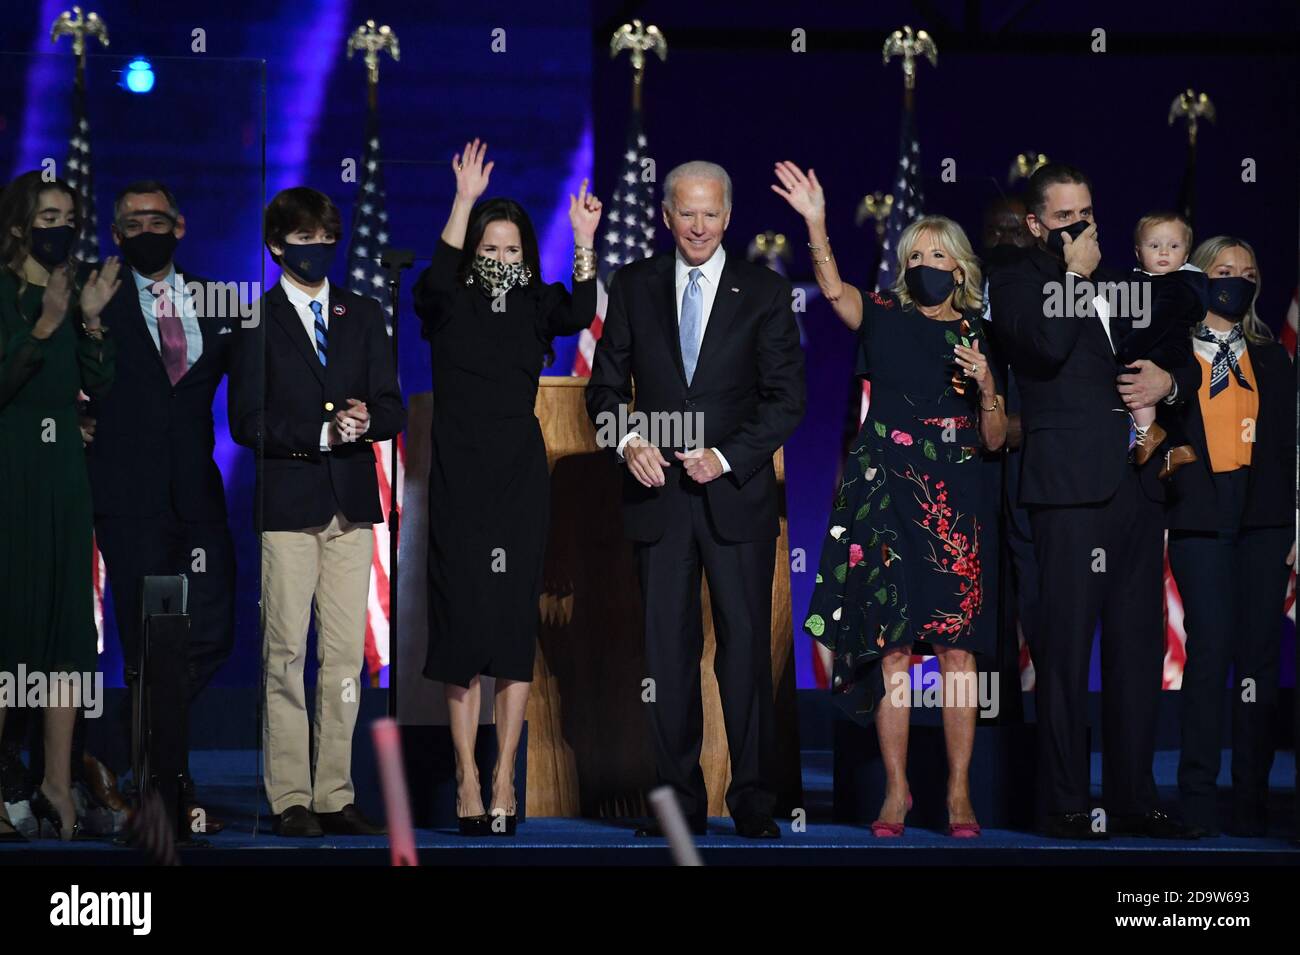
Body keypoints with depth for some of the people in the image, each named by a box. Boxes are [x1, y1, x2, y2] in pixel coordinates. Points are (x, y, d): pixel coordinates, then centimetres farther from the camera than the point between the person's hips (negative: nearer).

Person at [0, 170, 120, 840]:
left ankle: (58, 787, 7)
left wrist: (90, 320, -11)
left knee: (69, 625, 3)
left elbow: (97, 384, 4)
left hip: (63, 472, 6)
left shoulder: (72, 294, 11)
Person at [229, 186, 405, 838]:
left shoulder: (364, 316, 15)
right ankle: (290, 798, 2)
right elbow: (247, 421, -6)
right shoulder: (257, 321, 1)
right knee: (285, 652, -3)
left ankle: (335, 795, 7)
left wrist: (367, 419, -12)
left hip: (352, 500, 4)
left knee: (346, 654, 3)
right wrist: (322, 435, -16)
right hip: (286, 501, -4)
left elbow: (392, 408, 11)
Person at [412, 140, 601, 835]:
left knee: (514, 624, 1)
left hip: (520, 478, 1)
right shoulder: (448, 306, 3)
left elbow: (578, 316, -15)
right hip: (458, 478, -1)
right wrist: (464, 201, -27)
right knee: (463, 621, -3)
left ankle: (503, 779, 5)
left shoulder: (536, 306, 7)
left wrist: (585, 242, -26)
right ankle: (467, 779, 1)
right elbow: (434, 283, -21)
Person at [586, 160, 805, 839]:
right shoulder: (633, 286, 9)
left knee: (747, 649, -1)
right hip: (657, 493, 2)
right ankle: (679, 802, 9)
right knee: (667, 653, 3)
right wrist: (626, 441, -8)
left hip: (737, 494, -2)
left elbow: (787, 397, 0)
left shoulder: (765, 292, 3)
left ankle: (753, 802, 5)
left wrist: (726, 457, -12)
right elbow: (606, 384, 11)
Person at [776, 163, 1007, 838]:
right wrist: (816, 222, -22)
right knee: (891, 645, -1)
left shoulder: (981, 338, 11)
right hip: (886, 491, 0)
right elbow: (833, 289, -11)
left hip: (954, 500, 1)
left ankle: (959, 791, 3)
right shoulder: (884, 318, 9)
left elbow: (995, 440, 10)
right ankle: (896, 789, 6)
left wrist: (986, 388, -7)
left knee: (956, 645, -3)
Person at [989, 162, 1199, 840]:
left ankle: (1133, 798, 13)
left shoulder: (1115, 286, 22)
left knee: (1139, 648, 7)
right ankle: (1063, 804, -4)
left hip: (1137, 484, 7)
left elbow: (1185, 364, 28)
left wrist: (1170, 379, 5)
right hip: (1072, 485, -7)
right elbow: (1046, 344, -18)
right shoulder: (1016, 285, 4)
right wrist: (1075, 275, -5)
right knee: (1067, 648, -7)